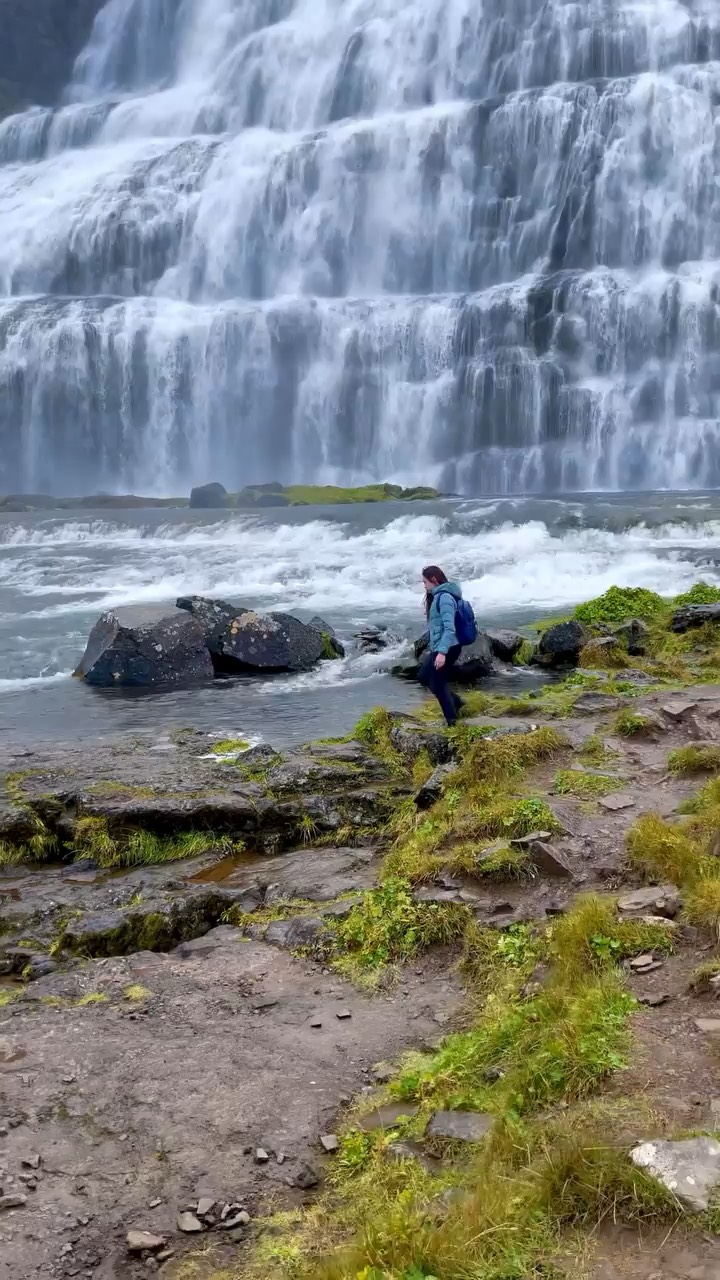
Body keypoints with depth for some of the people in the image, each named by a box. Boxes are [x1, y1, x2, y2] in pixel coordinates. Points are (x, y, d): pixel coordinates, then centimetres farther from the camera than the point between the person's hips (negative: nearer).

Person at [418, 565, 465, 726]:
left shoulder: (445, 597, -18)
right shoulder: (437, 597, 12)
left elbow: (449, 628, -25)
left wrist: (442, 652, -29)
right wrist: (433, 648, 24)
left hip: (447, 648, -10)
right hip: (438, 648, 10)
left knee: (438, 684, 0)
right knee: (424, 677, 19)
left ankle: (452, 722, 10)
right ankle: (455, 702, 23)